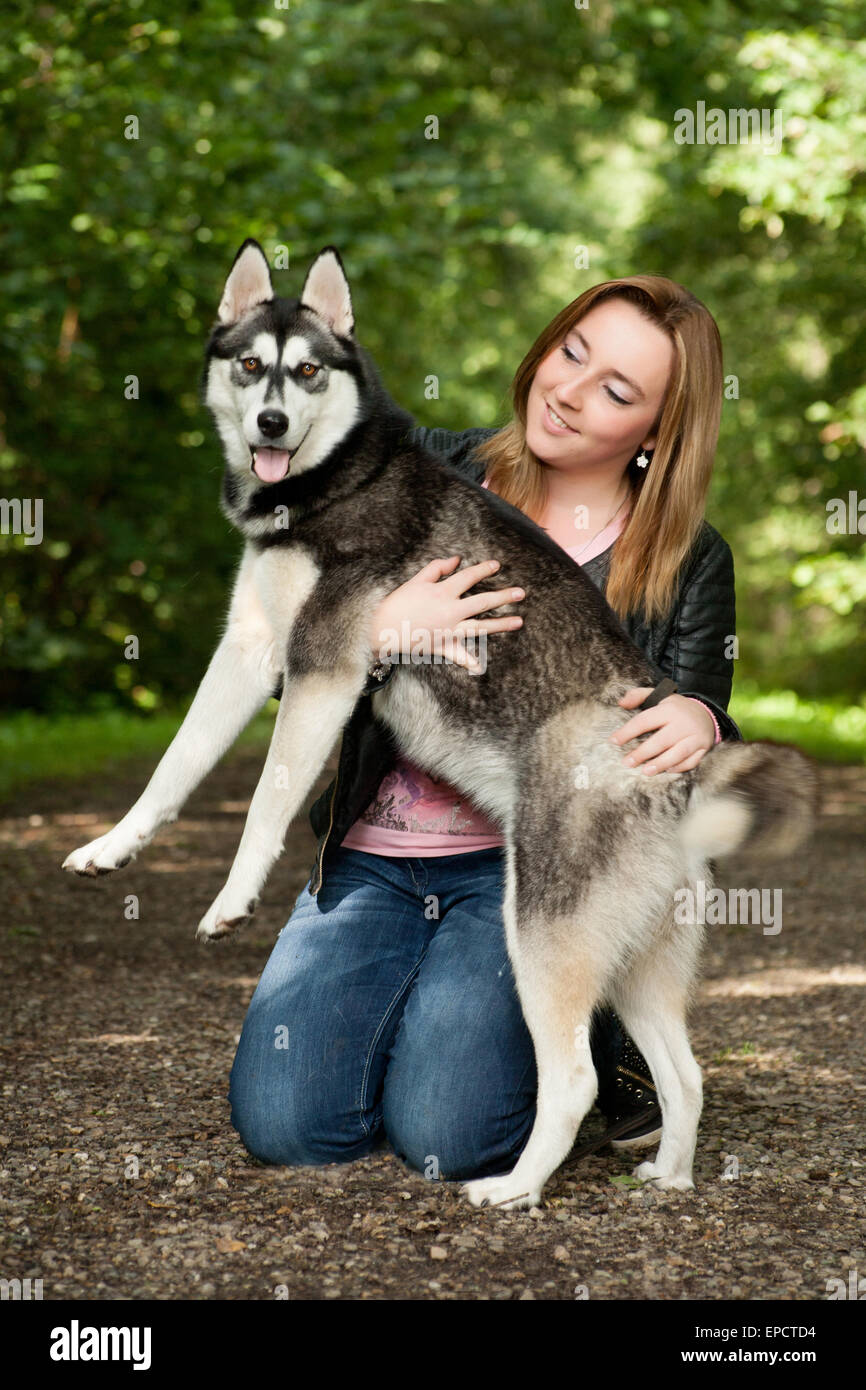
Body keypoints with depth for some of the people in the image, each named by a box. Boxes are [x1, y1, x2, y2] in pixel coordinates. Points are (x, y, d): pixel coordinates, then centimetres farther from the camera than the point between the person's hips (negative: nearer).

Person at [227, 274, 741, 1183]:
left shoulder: (687, 563, 0)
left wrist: (699, 724, -28)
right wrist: (376, 636, -21)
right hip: (371, 859, 3)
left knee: (444, 1135, -21)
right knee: (284, 1124, -14)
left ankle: (589, 1027, 11)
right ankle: (430, 1000, 18)